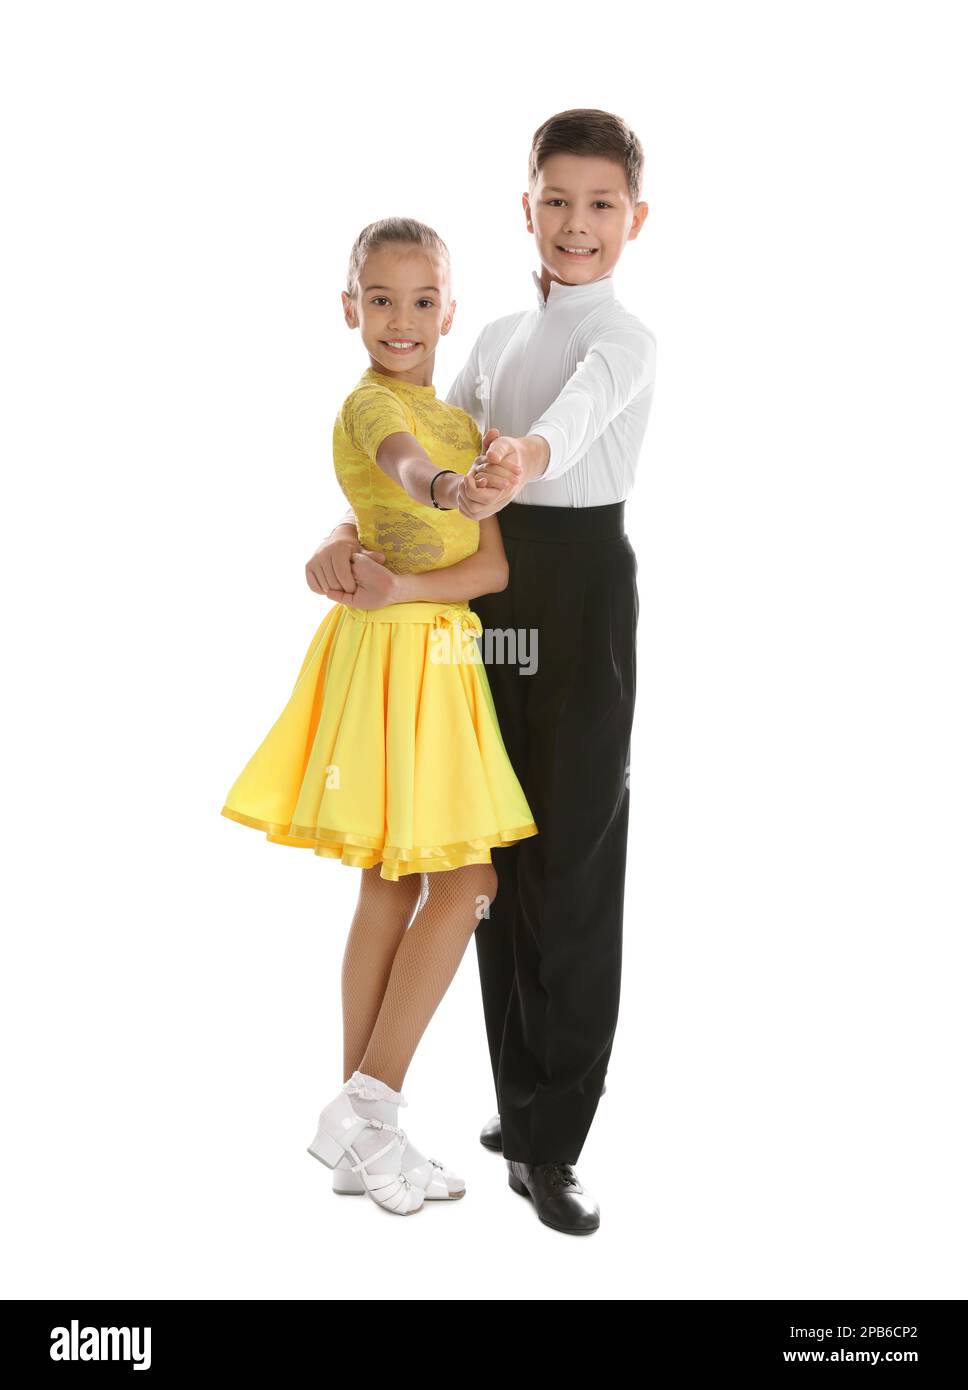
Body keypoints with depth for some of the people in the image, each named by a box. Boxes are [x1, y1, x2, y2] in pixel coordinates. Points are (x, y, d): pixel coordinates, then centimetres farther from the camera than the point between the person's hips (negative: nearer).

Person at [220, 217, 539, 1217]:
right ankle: (366, 1111, 3)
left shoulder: (460, 419, 15)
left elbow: (496, 565, 8)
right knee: (465, 883, -6)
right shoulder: (370, 403, -12)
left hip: (440, 657, 8)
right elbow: (405, 463, -38)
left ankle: (360, 1128, 19)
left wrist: (408, 588, -9)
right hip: (393, 657, -8)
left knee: (392, 886, 10)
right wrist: (450, 487, -57)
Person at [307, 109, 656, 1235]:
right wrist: (348, 530, -8)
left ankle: (550, 1141, 4)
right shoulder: (497, 338, 16)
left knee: (573, 856, -5)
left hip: (580, 583, -6)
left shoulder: (625, 339, -4)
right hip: (487, 583, 6)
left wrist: (520, 457, -50)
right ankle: (520, 1098, 25)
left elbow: (577, 412, -28)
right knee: (498, 849, 10)